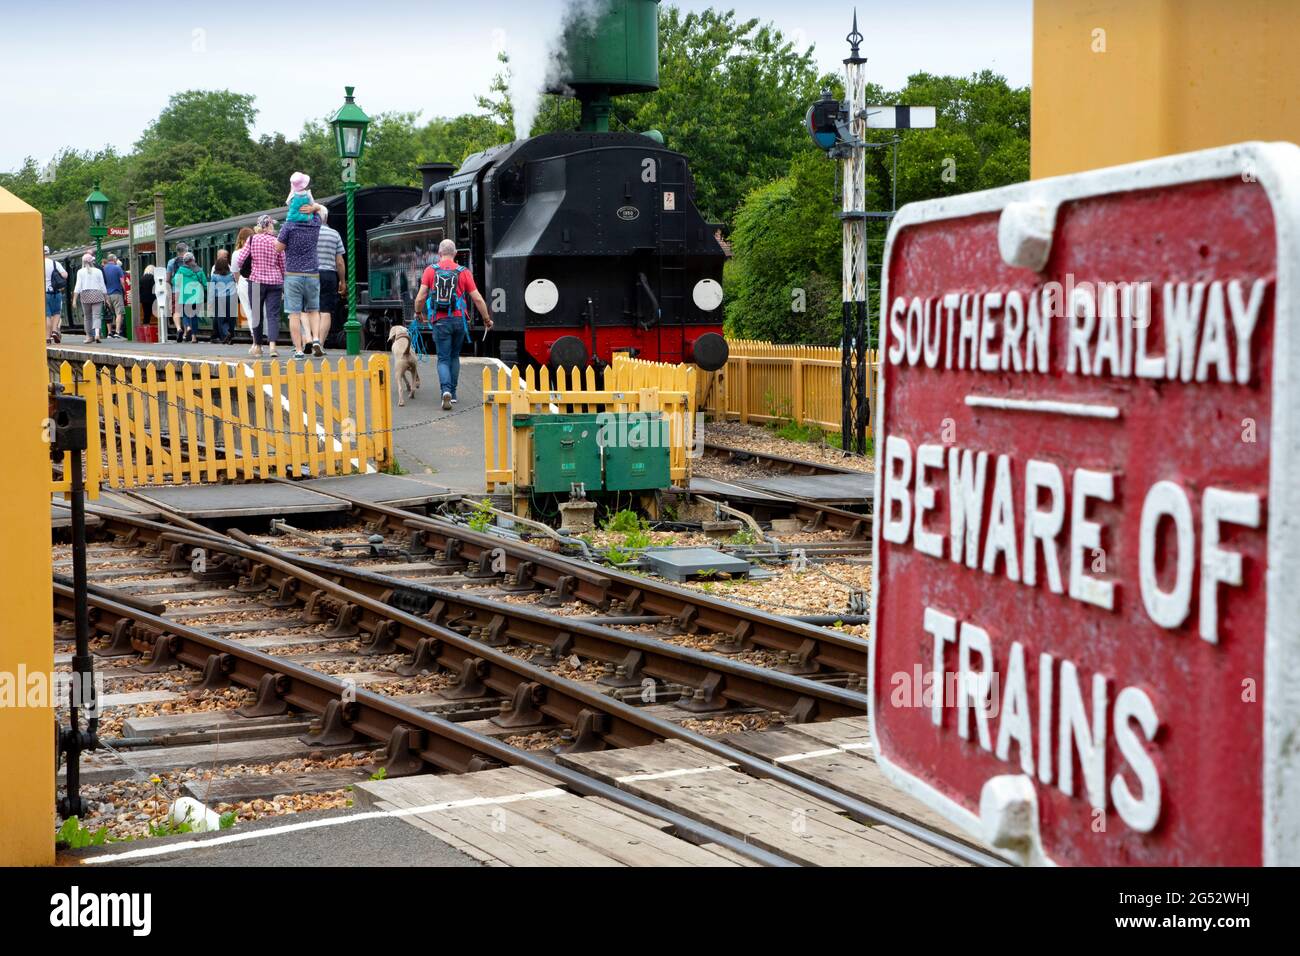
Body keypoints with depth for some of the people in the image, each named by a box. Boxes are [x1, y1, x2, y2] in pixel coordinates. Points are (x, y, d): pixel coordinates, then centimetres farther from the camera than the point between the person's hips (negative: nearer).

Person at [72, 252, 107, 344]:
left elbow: (78, 286, -2)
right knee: (96, 316, -4)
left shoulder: (80, 271, 3)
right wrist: (106, 297, 17)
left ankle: (89, 336, 16)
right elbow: (102, 286, 7)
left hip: (85, 294, 0)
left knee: (87, 316, 11)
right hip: (97, 295, 0)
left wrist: (74, 299, -2)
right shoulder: (98, 271, 5)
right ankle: (97, 333, -25)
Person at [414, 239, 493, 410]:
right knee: (454, 357, 19)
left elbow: (420, 298, -4)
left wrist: (418, 313, 17)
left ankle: (446, 391, -21)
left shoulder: (430, 271, -1)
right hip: (459, 320, 2)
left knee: (443, 359, 2)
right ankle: (452, 394, 21)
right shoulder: (463, 272, 2)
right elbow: (478, 299, 1)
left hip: (440, 321, -2)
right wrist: (487, 319, 14)